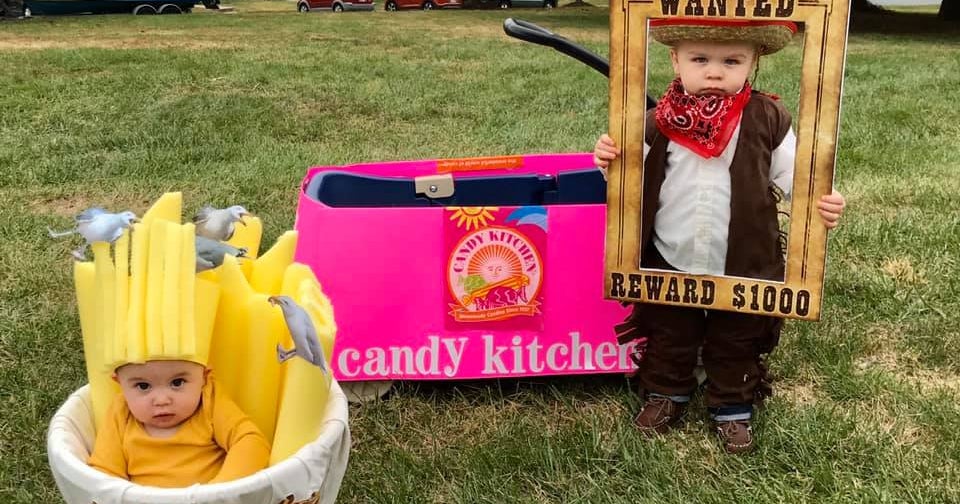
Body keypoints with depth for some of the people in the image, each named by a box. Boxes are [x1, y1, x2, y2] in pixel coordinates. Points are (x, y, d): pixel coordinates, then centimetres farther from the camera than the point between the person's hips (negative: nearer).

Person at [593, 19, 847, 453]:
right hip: (670, 263, 1)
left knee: (735, 345, 18)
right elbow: (636, 184, 0)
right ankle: (665, 394, 45)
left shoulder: (768, 120, -10)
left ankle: (732, 407, 41)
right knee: (668, 339, 21)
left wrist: (822, 204, -23)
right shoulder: (658, 122, -8)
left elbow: (791, 177, -5)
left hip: (742, 267, -1)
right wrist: (610, 163, -19)